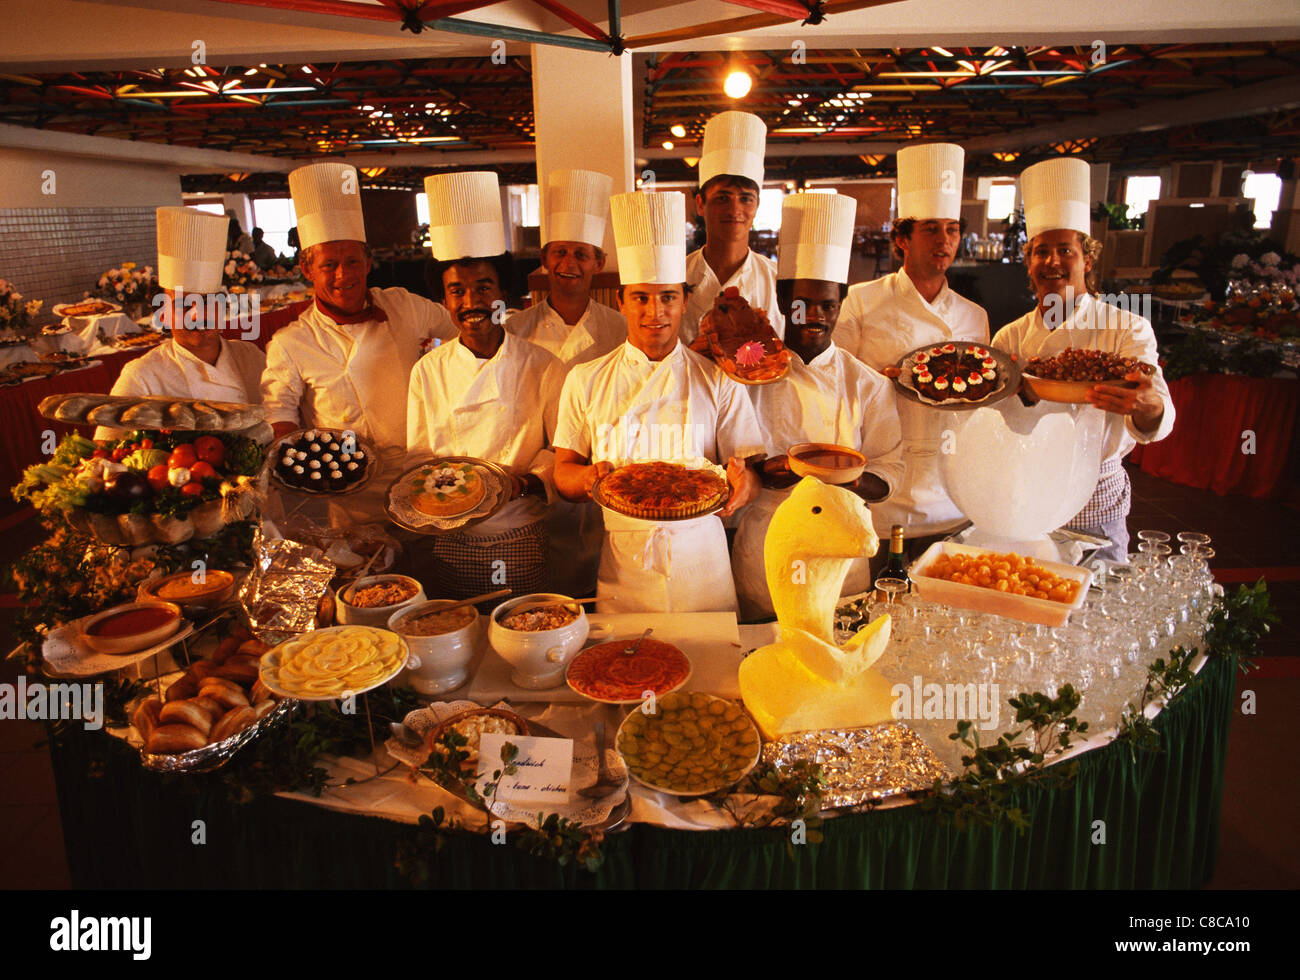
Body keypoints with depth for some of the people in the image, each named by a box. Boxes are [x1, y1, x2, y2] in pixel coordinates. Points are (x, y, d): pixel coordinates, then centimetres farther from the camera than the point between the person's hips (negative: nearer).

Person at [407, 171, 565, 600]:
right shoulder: (428, 371, 3)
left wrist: (525, 481, -18)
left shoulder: (541, 366, -3)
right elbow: (417, 455, 9)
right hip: (450, 541, 2)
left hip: (521, 541, -2)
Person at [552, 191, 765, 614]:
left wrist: (744, 482, -22)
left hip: (700, 564, 0)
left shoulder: (719, 382, 1)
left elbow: (751, 473, 1)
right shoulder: (585, 381, 3)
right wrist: (588, 477, -18)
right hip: (621, 567, 1)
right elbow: (563, 471, 5)